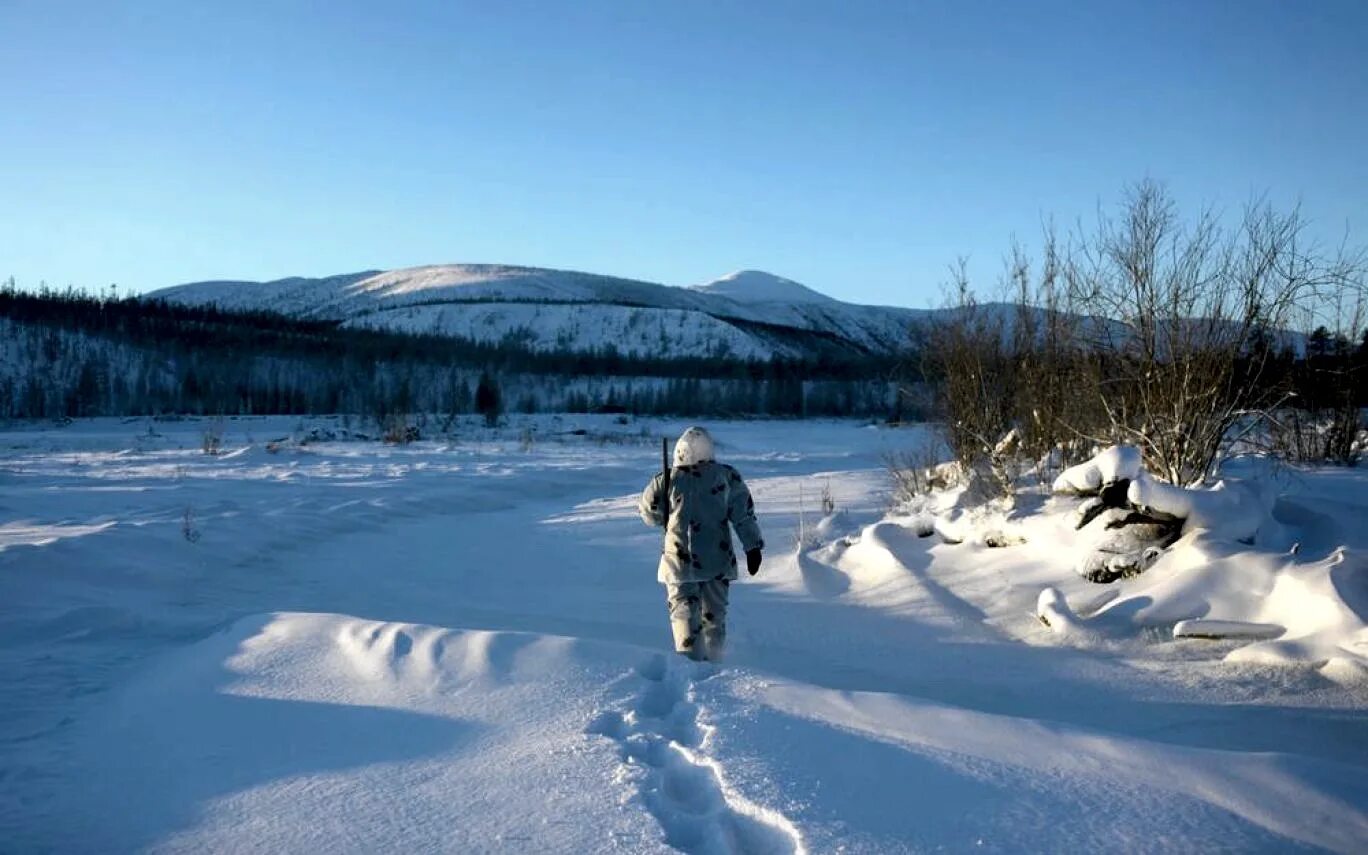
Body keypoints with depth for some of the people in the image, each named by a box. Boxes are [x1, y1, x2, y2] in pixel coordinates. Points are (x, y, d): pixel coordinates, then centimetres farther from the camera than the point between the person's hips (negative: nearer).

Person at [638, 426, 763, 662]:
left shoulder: (665, 480, -10)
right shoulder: (727, 475, -6)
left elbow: (650, 515, 2)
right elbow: (744, 514, -2)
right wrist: (753, 547, 5)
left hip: (680, 561, -2)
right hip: (718, 561, 2)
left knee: (683, 609, 6)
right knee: (715, 613, 15)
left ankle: (690, 658, -9)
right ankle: (713, 661, 22)